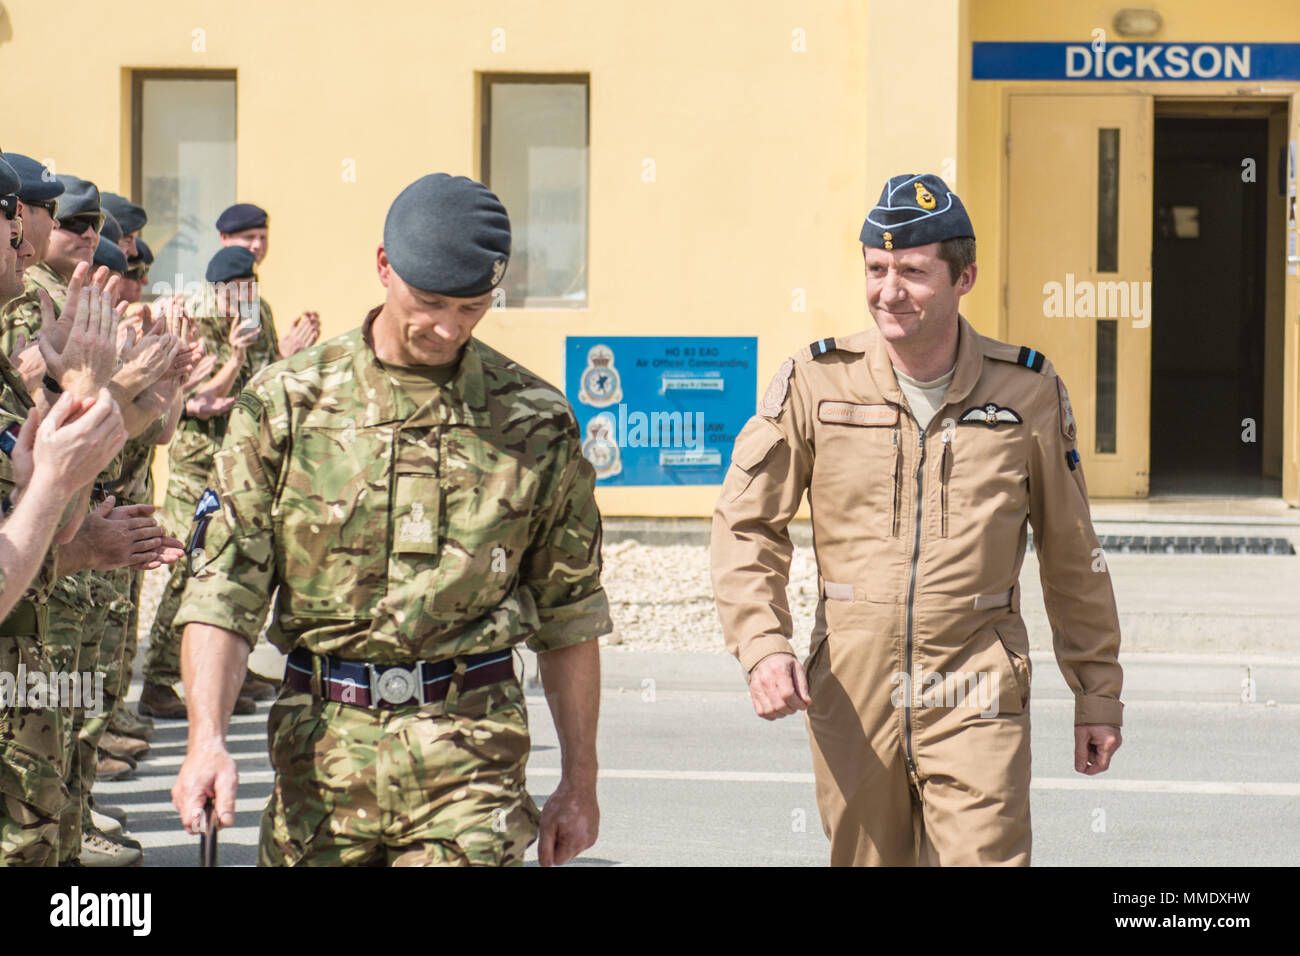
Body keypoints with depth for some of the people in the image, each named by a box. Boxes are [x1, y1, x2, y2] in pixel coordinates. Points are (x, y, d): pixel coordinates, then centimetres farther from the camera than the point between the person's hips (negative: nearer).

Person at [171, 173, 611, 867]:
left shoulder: (535, 422, 4)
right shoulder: (285, 403, 1)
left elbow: (568, 611, 11)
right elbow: (222, 590, -2)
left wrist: (579, 780, 12)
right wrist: (207, 737, -16)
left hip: (469, 756, -1)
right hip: (320, 750, 1)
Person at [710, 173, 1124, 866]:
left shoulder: (1028, 391, 1)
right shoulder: (815, 382, -1)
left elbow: (1070, 555, 10)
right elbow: (745, 525, 2)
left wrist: (1097, 691, 14)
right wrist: (763, 646, -13)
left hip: (975, 704, -1)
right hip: (850, 700, 1)